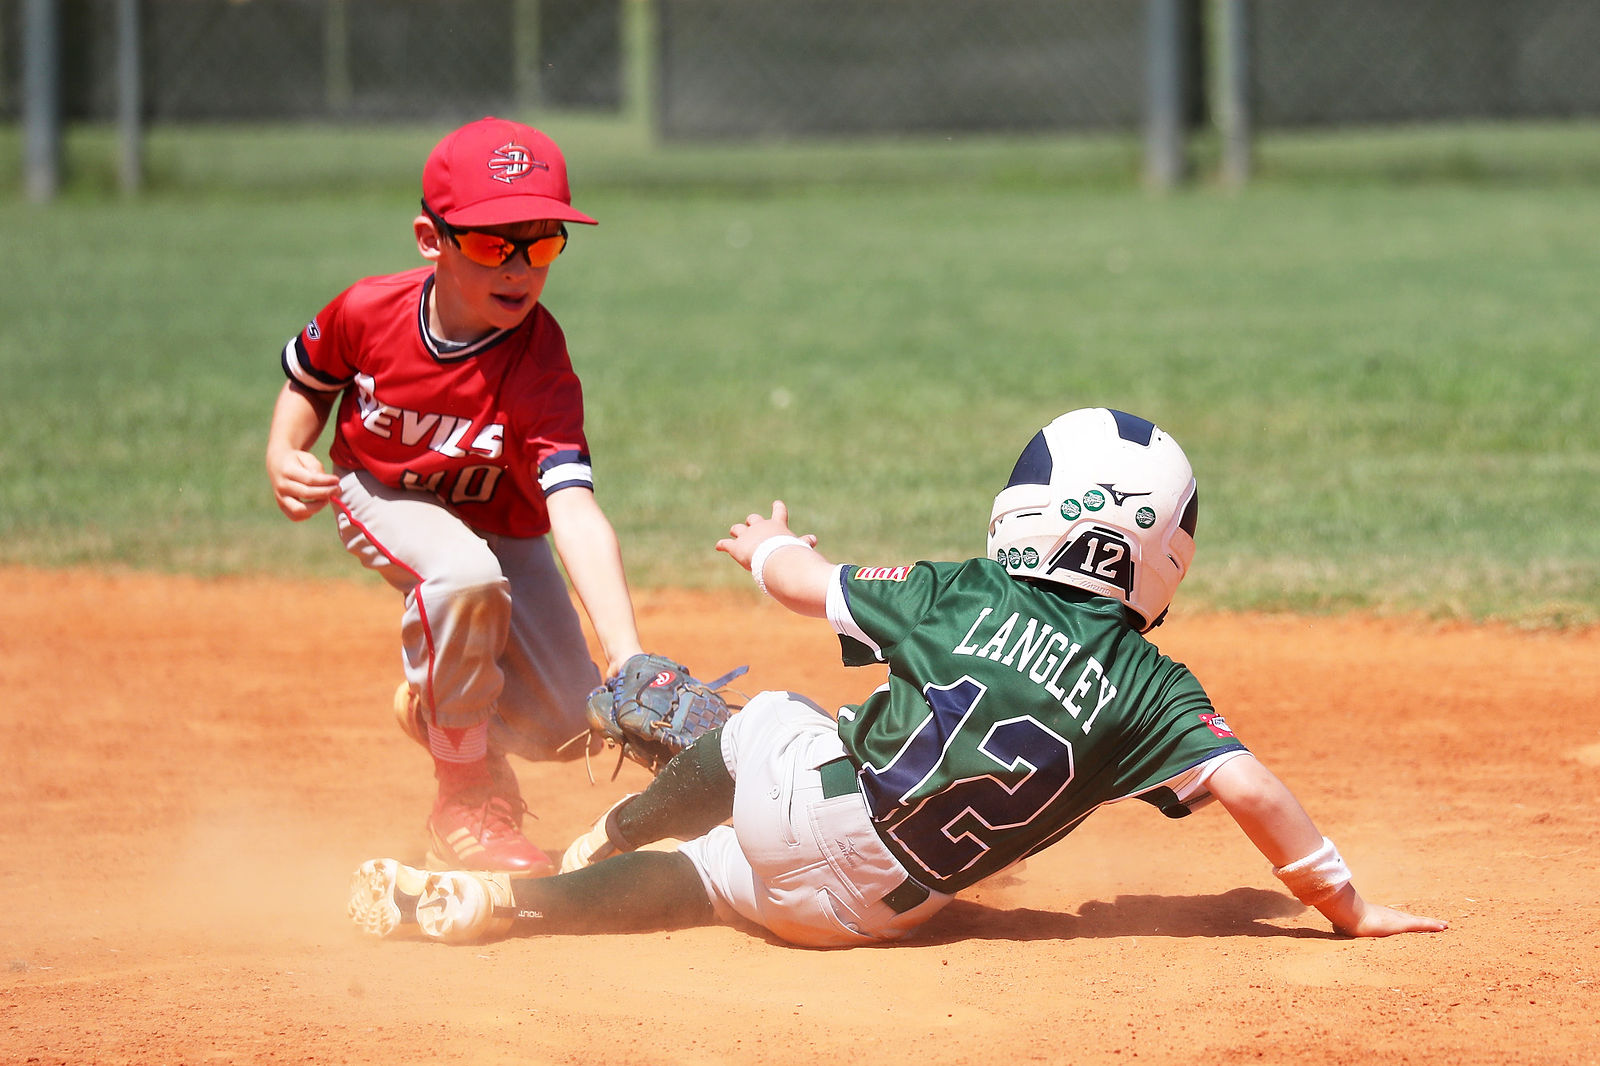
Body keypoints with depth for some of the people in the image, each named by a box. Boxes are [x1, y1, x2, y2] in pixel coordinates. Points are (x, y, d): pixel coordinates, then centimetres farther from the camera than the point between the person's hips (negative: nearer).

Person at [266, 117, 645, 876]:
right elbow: (309, 381, 1)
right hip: (384, 500, -1)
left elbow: (574, 510, -45)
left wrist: (627, 659, -57)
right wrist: (284, 456, -20)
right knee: (464, 575, -37)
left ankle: (433, 698, 24)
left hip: (501, 529, 1)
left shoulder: (539, 371, -32)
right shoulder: (368, 312, -25)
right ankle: (468, 810, -17)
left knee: (562, 725, -13)